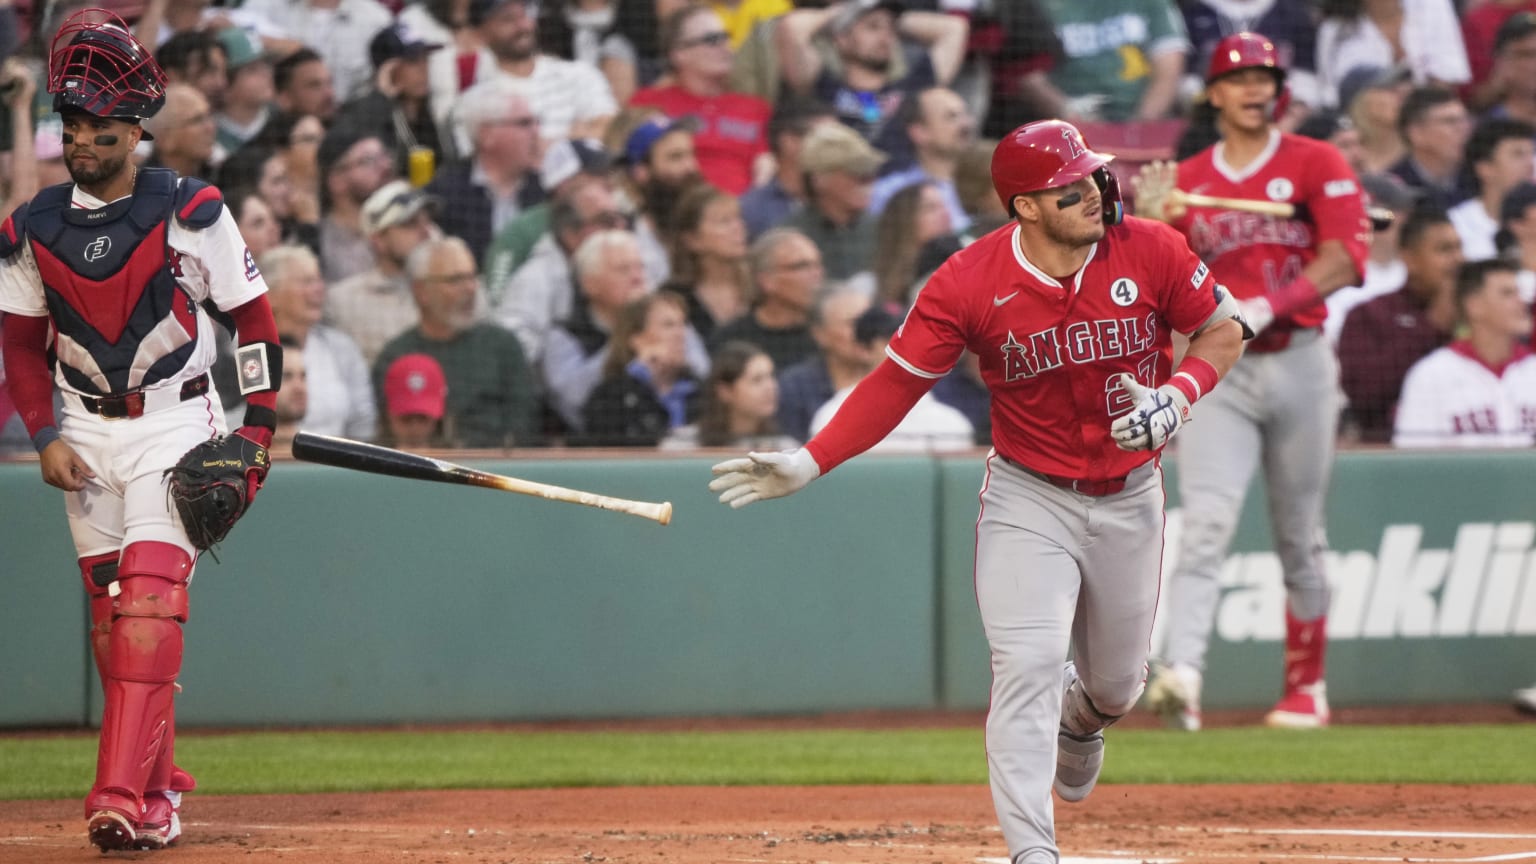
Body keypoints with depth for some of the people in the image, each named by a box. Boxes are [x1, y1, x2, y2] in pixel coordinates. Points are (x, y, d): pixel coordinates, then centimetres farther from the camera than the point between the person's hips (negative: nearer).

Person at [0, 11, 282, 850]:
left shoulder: (189, 212, -10)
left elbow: (253, 318, -4)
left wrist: (256, 432, -8)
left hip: (175, 423, -4)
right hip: (85, 431, 5)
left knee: (151, 595, -17)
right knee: (109, 607, 5)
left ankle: (123, 795, -26)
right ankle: (158, 791, 15)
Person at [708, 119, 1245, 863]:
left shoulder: (1150, 252, -14)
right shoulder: (968, 284, -18)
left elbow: (1223, 331, -1)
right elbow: (898, 380, -12)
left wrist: (1176, 396, -21)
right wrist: (810, 462, -22)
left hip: (1128, 497, 2)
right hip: (1028, 499, -2)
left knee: (1116, 683, 16)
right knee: (1028, 667, -18)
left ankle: (1080, 720, 54)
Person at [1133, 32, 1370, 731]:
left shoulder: (1316, 165, 2)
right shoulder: (1185, 180, 9)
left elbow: (1345, 259, -10)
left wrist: (1267, 306, -22)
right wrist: (1153, 222, -11)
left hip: (1299, 364, 0)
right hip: (1216, 369, 0)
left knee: (1299, 538, 10)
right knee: (1205, 526, -17)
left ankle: (1306, 686, 23)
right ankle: (1181, 675, -31)